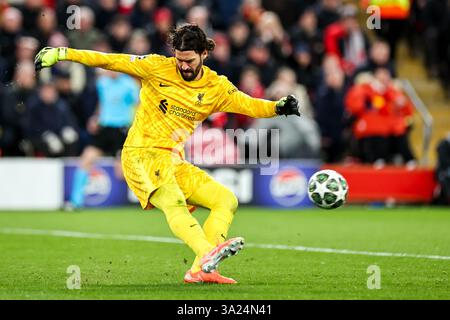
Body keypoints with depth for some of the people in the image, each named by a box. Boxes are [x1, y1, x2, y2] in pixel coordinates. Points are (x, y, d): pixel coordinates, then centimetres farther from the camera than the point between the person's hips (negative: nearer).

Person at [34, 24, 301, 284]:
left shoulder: (216, 87, 9)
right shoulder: (157, 67, -3)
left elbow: (248, 105, 5)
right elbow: (111, 61, -3)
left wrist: (277, 107, -15)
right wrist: (62, 53, -6)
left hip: (175, 162, 6)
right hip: (142, 155, -6)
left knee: (227, 201, -7)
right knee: (174, 204, -31)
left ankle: (200, 271, -17)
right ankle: (208, 254, -54)